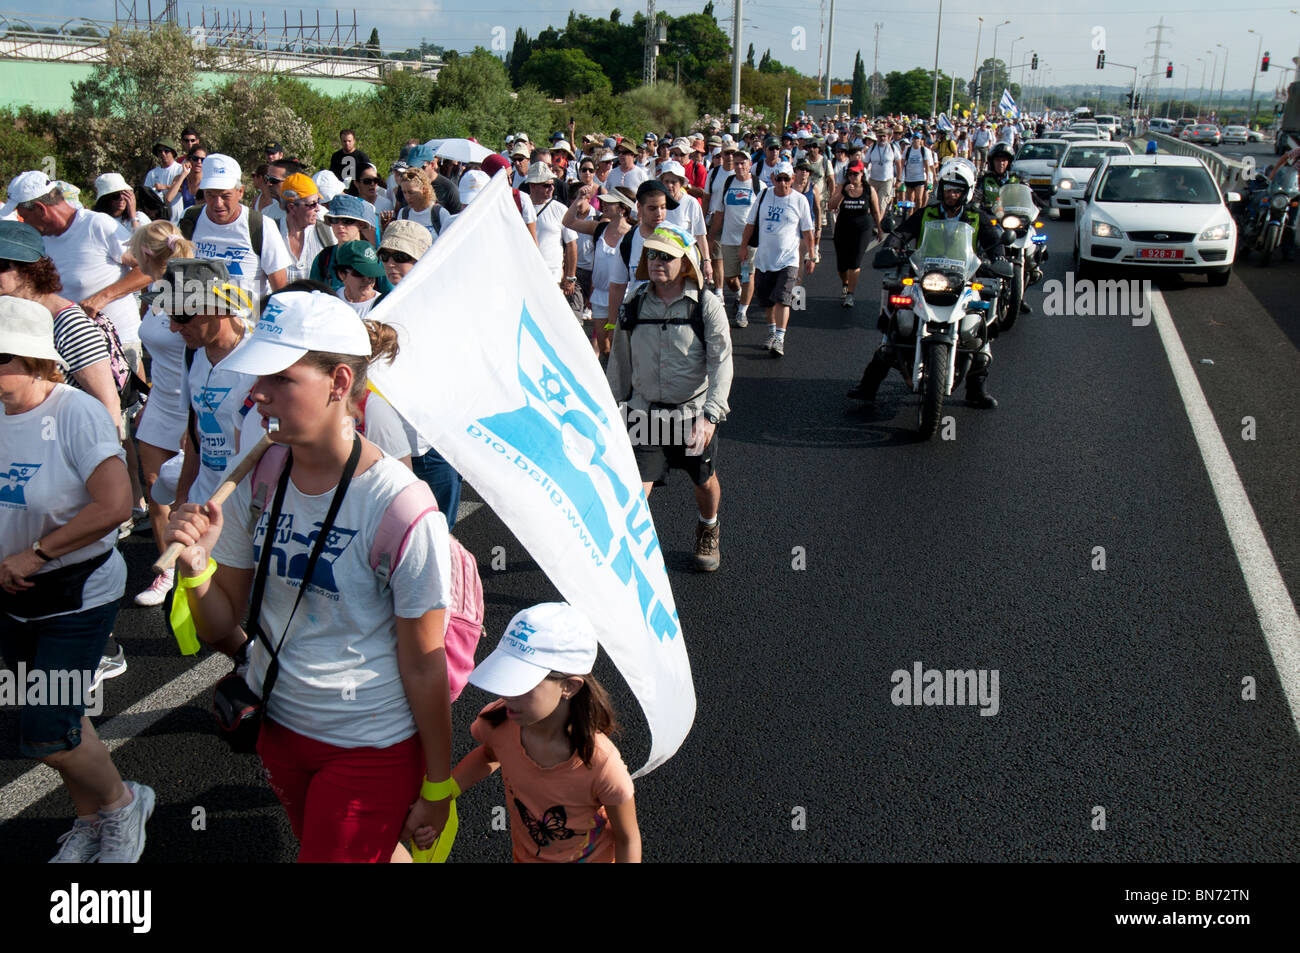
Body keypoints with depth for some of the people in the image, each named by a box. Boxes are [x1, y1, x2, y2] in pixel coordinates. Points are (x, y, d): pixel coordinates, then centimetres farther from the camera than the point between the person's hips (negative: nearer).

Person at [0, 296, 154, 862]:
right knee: (59, 716, 17)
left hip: (78, 595, -6)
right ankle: (89, 822, 37)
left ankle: (121, 801, 21)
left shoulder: (76, 413, -18)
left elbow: (114, 506, -27)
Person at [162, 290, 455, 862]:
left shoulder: (398, 505, -23)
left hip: (371, 748, -6)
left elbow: (424, 667, -15)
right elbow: (221, 631, 2)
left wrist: (436, 788, -8)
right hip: (278, 727, 6)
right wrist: (196, 568, -17)